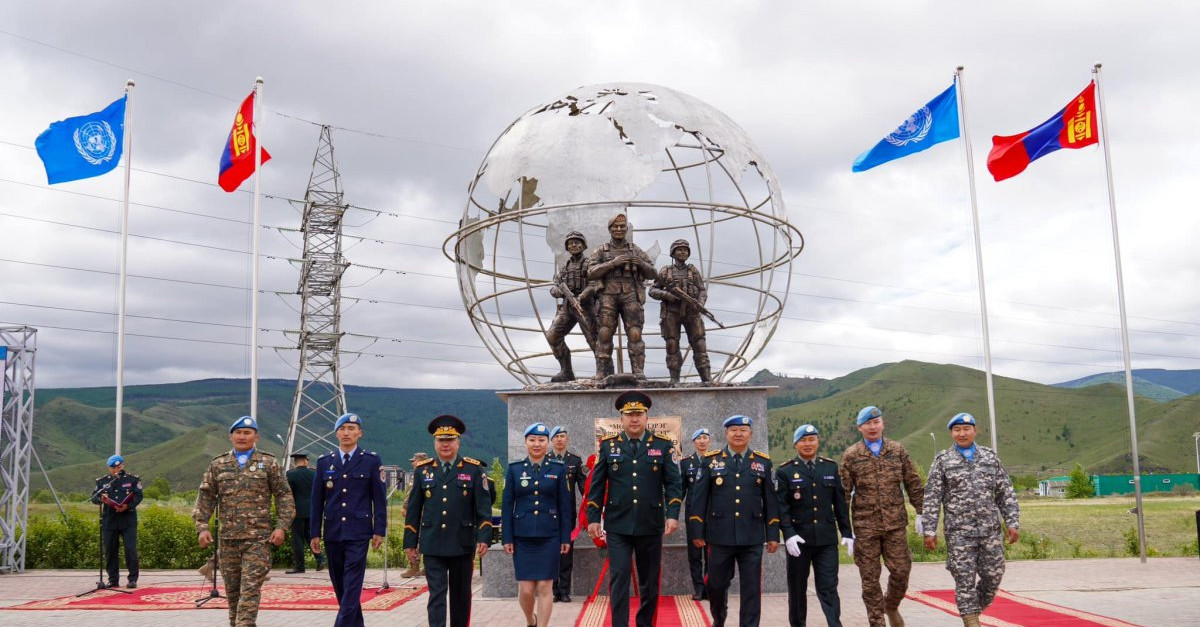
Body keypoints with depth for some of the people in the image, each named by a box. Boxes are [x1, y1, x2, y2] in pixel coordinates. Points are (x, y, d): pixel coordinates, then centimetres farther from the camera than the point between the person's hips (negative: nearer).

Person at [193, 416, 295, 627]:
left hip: (258, 538, -3)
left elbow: (283, 495, 3)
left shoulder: (269, 463, 3)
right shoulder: (218, 465, 9)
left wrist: (281, 526, -6)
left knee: (250, 588, -10)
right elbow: (205, 496, 10)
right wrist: (202, 526, 0)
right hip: (228, 538, 3)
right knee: (232, 589, 11)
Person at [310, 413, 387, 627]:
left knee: (352, 585, -8)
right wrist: (315, 533, 6)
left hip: (358, 532, -4)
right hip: (332, 533, 4)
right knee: (339, 584, 11)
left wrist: (379, 530, -4)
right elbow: (317, 500, 9)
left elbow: (379, 499, 0)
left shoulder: (371, 461, 0)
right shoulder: (324, 462, 8)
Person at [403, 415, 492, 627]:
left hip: (462, 544, 0)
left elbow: (483, 507, -2)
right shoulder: (423, 470, 6)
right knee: (436, 594, -5)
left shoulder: (474, 470, 0)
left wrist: (483, 538, -12)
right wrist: (410, 543, 7)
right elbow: (413, 510, 9)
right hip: (432, 545, 0)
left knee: (460, 594, 11)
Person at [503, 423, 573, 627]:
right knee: (526, 589, 1)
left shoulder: (558, 468, 3)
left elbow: (565, 505, 4)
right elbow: (507, 505, 3)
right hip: (522, 537, 0)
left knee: (545, 587, -2)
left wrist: (566, 537, 0)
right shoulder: (514, 469, 3)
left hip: (549, 537, 0)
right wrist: (506, 538, -1)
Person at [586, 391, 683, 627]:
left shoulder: (663, 445, 3)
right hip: (617, 526, -1)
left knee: (650, 581, 10)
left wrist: (672, 515, -13)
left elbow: (673, 483, -1)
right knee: (618, 579, -7)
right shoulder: (608, 446, 4)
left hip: (651, 525, 1)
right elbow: (597, 485, 5)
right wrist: (593, 518, 0)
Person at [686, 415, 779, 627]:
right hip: (720, 537, 0)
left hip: (752, 538, 0)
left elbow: (770, 500, 7)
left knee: (752, 589, 0)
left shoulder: (763, 462, 7)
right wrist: (697, 532, -2)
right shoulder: (711, 460, 3)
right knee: (717, 585, 10)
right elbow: (698, 498, 2)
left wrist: (773, 535, 4)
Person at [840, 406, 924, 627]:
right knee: (870, 578, 3)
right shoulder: (851, 455, 0)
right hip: (865, 527, -1)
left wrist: (921, 513, 7)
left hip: (895, 524, 2)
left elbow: (914, 484, 11)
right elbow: (844, 492, 0)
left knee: (901, 571, 3)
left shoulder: (897, 450, 6)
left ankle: (891, 607, 31)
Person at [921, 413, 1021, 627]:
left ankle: (976, 609, 28)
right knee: (965, 580, -3)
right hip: (959, 531, -2)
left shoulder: (990, 457, 9)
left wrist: (1012, 522, 1)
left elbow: (1006, 494, 10)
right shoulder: (942, 460, 2)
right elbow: (932, 498, 0)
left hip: (990, 530, 3)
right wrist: (929, 531, -6)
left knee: (993, 576, 5)